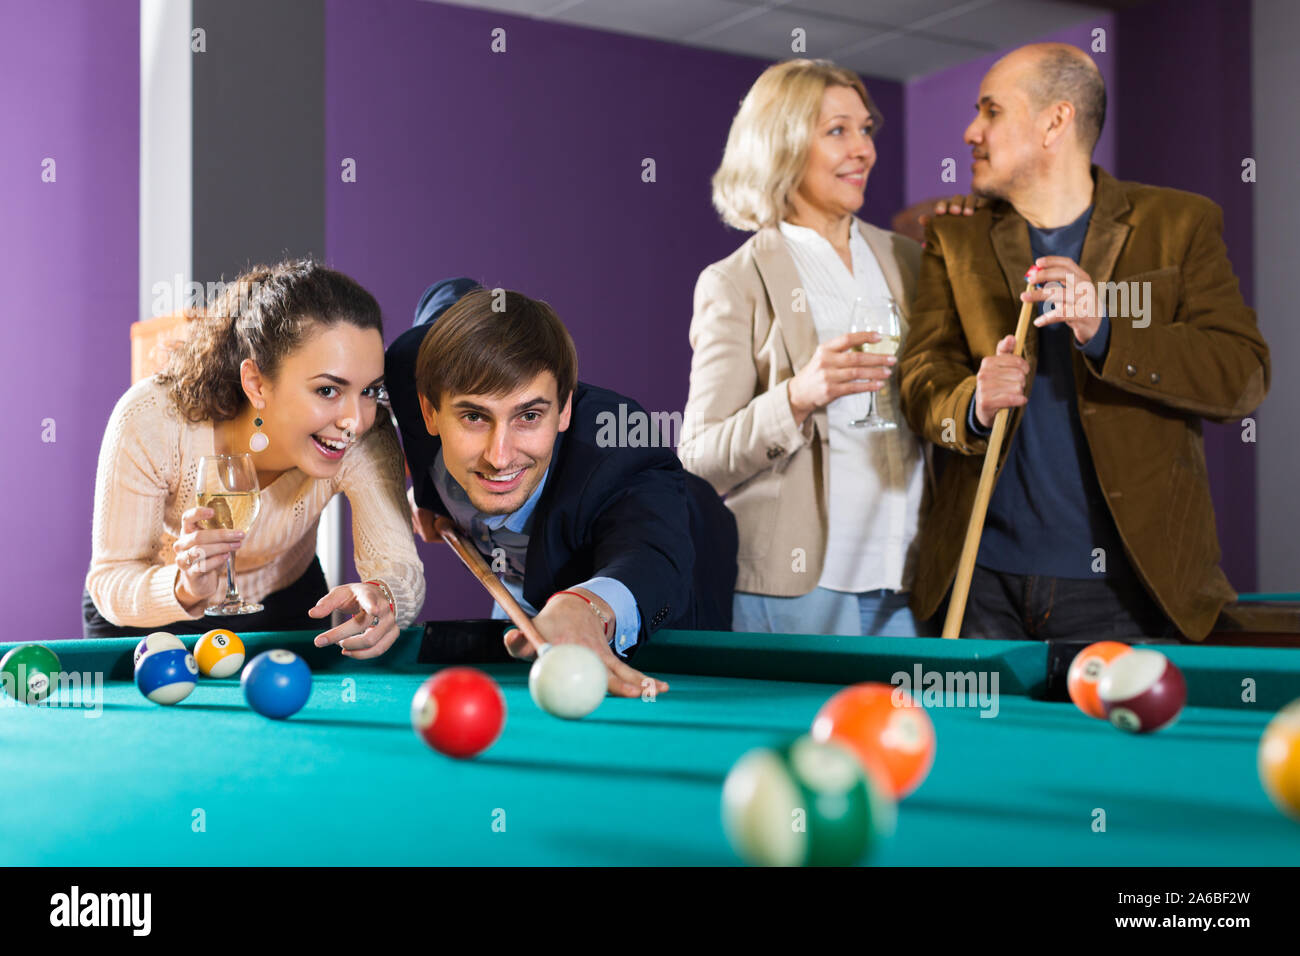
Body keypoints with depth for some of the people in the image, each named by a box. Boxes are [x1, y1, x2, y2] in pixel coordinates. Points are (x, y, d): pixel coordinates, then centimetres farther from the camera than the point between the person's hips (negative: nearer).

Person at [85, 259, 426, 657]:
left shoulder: (365, 439, -26)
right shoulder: (150, 420, -32)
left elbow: (400, 567, -28)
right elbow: (109, 581, -26)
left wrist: (382, 598, -51)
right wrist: (184, 589, -47)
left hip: (286, 608, 1)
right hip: (152, 618, -1)